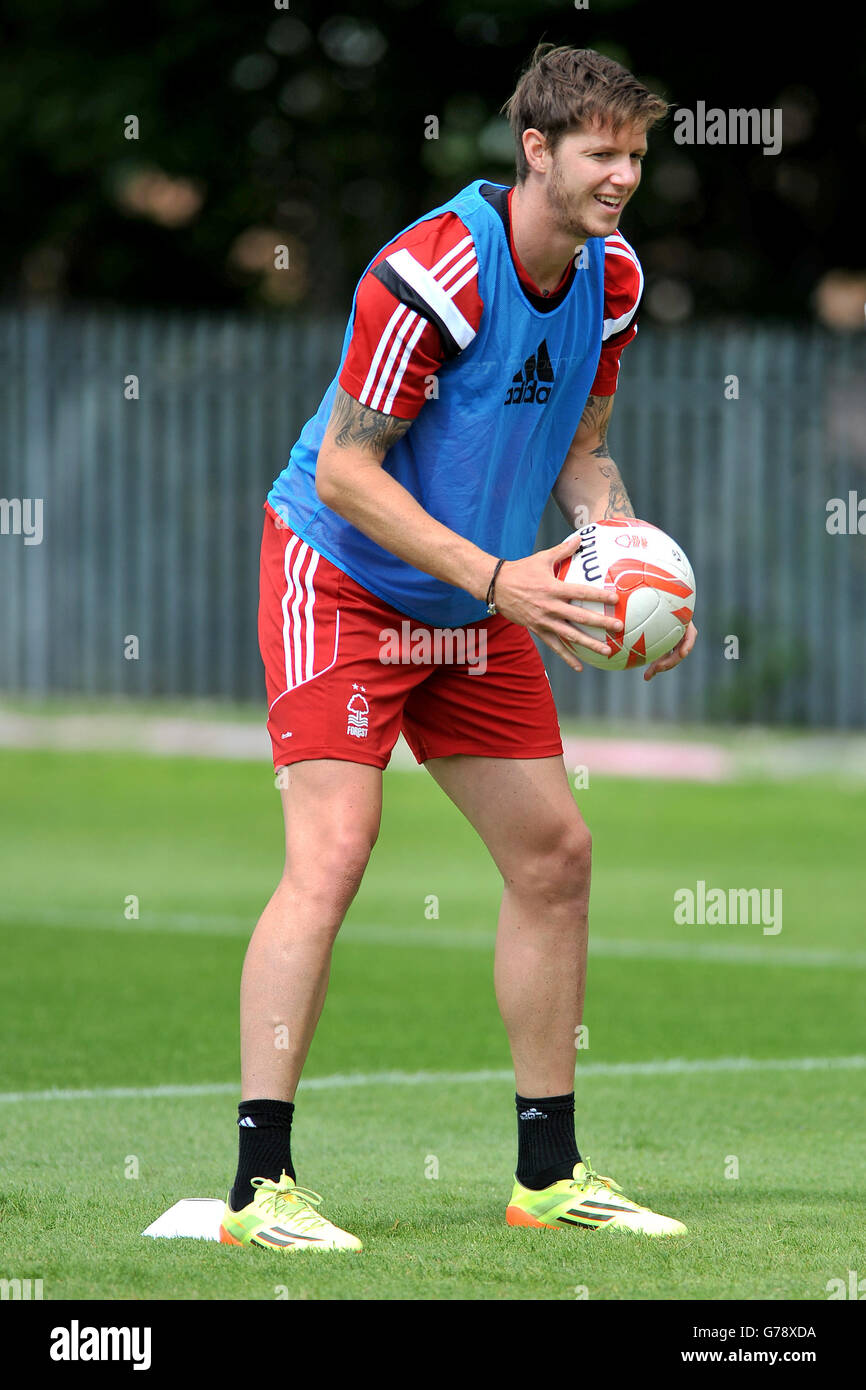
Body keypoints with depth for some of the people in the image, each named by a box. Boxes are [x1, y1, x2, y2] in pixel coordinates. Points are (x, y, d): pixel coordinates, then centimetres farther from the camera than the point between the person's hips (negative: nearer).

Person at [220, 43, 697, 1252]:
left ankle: (549, 1173, 18)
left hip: (478, 609, 8)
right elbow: (344, 472, -24)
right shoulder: (432, 275, -26)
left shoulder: (610, 280, -1)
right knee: (331, 852, -19)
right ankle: (261, 1186, -20)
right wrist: (497, 578, -29)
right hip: (341, 583, -8)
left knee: (553, 853, 7)